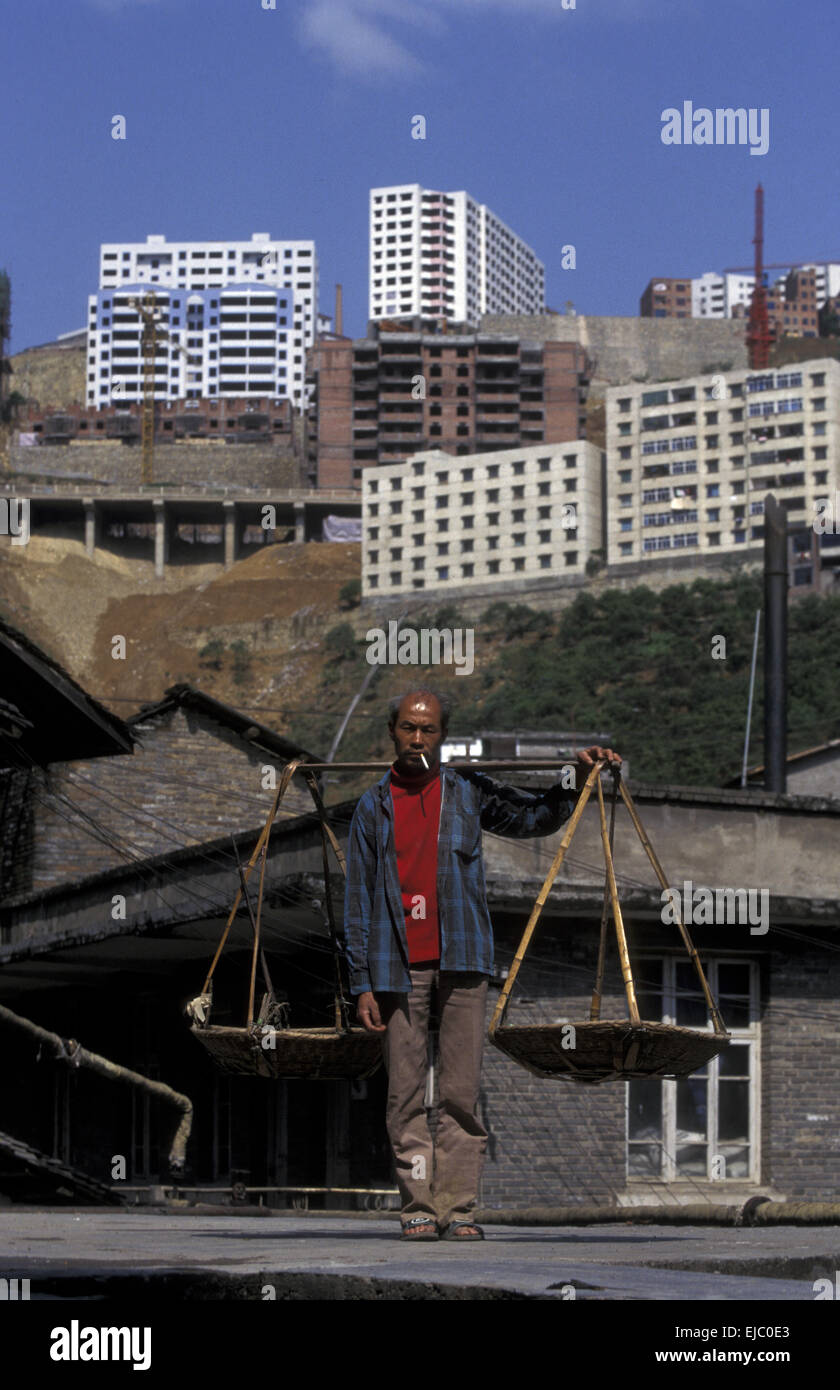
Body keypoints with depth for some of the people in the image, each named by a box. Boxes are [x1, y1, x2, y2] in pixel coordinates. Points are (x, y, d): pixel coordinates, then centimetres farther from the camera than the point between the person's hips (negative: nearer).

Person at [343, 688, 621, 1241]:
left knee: (461, 1092, -2)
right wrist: (362, 983, 1)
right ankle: (419, 1207, 5)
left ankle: (458, 1207, 1)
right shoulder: (373, 807, 10)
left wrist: (577, 778, -2)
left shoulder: (469, 793, 11)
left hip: (460, 962, 0)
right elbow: (359, 899, 8)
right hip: (398, 966, 0)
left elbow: (536, 817, 16)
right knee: (406, 1095, 0)